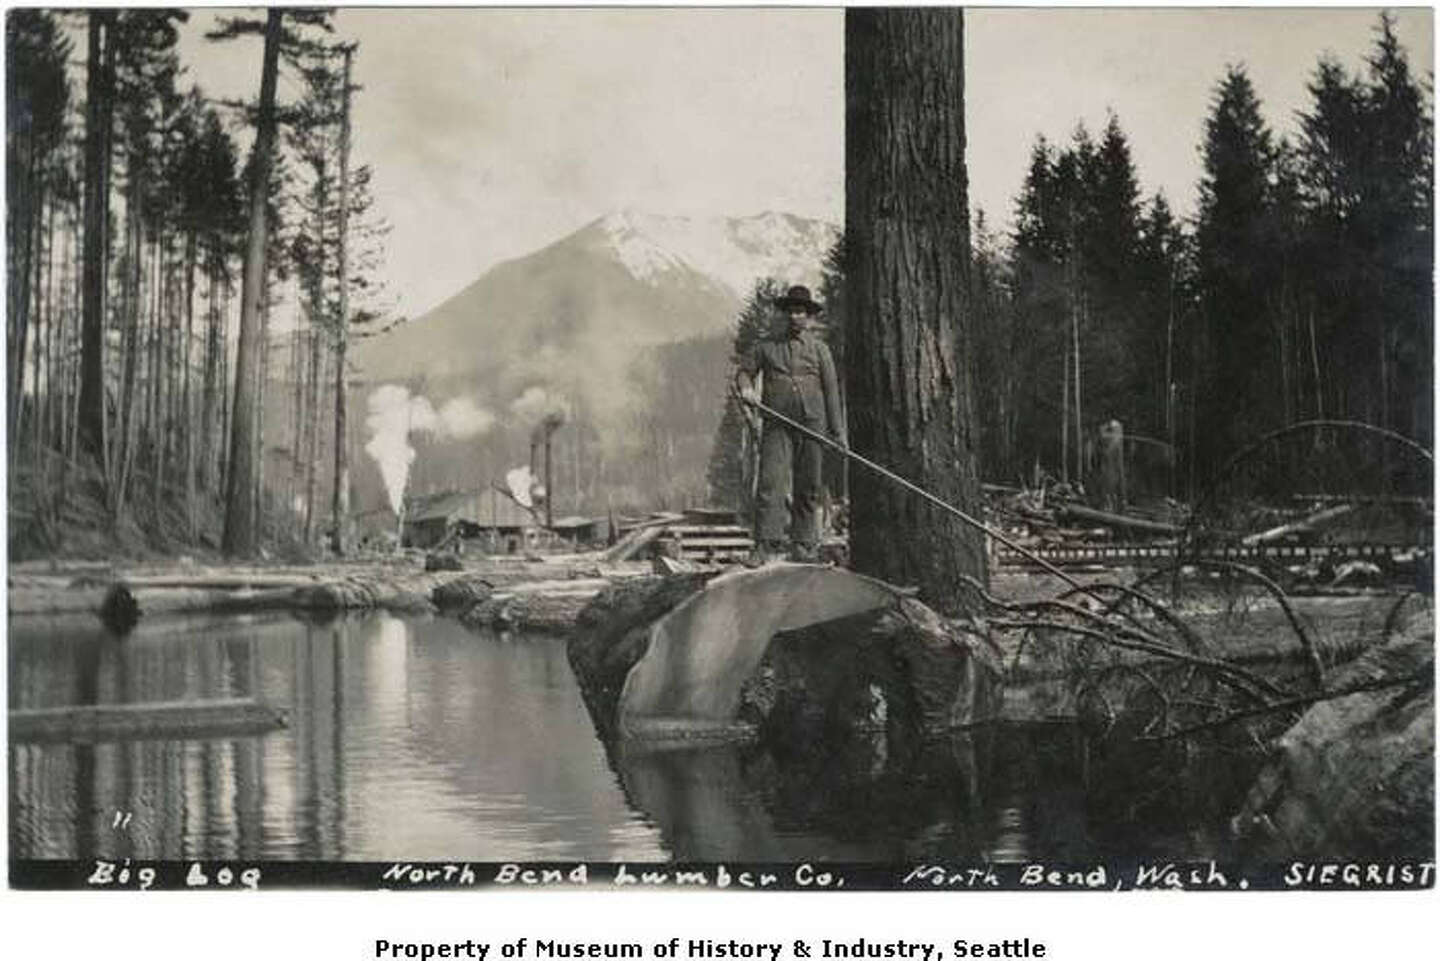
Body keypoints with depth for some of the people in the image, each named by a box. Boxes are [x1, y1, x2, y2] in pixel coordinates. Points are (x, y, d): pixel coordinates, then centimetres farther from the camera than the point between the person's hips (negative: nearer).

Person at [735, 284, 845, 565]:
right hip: (777, 425, 0)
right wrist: (746, 388, -10)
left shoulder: (819, 349, 11)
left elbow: (831, 390, 10)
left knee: (807, 487, 3)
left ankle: (804, 546, 11)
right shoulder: (766, 347, 12)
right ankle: (767, 545, -15)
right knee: (770, 482, -12)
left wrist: (838, 431, 6)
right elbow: (744, 371, 15)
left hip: (812, 424, 0)